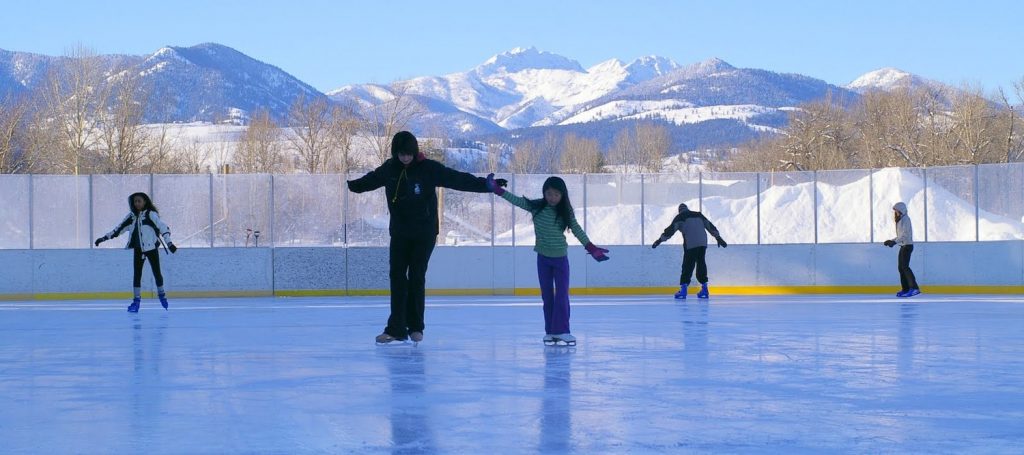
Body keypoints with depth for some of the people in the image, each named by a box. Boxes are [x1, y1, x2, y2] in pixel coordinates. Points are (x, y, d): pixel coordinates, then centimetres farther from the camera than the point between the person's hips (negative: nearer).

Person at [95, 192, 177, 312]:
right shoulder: (132, 216, 4)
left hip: (151, 248, -4)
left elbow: (162, 227, -17)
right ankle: (137, 300, 7)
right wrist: (104, 238, 10)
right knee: (137, 274, 1)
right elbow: (119, 228, 11)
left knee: (157, 272, 4)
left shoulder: (151, 214, -11)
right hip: (138, 249, 4)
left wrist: (169, 243, -27)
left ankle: (161, 294, 27)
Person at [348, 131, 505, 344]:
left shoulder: (428, 168, -12)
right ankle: (396, 329, 0)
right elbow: (370, 180, 22)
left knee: (417, 277, -2)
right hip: (399, 234, 4)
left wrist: (486, 184, -22)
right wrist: (350, 185, 35)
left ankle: (416, 327, 9)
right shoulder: (389, 169, 1)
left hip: (424, 234, -4)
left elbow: (458, 179, -15)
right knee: (397, 278, 0)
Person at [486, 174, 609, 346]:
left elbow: (577, 230, -8)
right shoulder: (536, 207, -8)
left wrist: (591, 248, -13)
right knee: (547, 295, 7)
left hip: (560, 258, -1)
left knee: (562, 295, -2)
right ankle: (550, 331, 14)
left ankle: (561, 331, 2)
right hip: (543, 257, 1)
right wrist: (497, 189, -14)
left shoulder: (565, 212, -10)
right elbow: (517, 200, -7)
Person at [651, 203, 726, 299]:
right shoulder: (698, 215, 23)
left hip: (690, 244, -5)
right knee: (701, 264, 15)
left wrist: (660, 240, 2)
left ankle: (683, 289, -14)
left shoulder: (680, 217, 8)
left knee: (687, 266, -4)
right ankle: (704, 288, 13)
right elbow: (710, 226, 21)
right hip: (702, 243, 5)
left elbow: (671, 229, 0)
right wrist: (718, 237, 23)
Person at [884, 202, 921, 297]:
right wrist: (891, 241, 13)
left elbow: (905, 234, -21)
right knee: (900, 267, 10)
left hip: (907, 245, -10)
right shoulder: (900, 220, 18)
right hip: (903, 246, 10)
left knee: (904, 266, -17)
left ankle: (914, 288, -23)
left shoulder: (905, 219, -11)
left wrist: (895, 241, -28)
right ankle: (905, 289, 13)